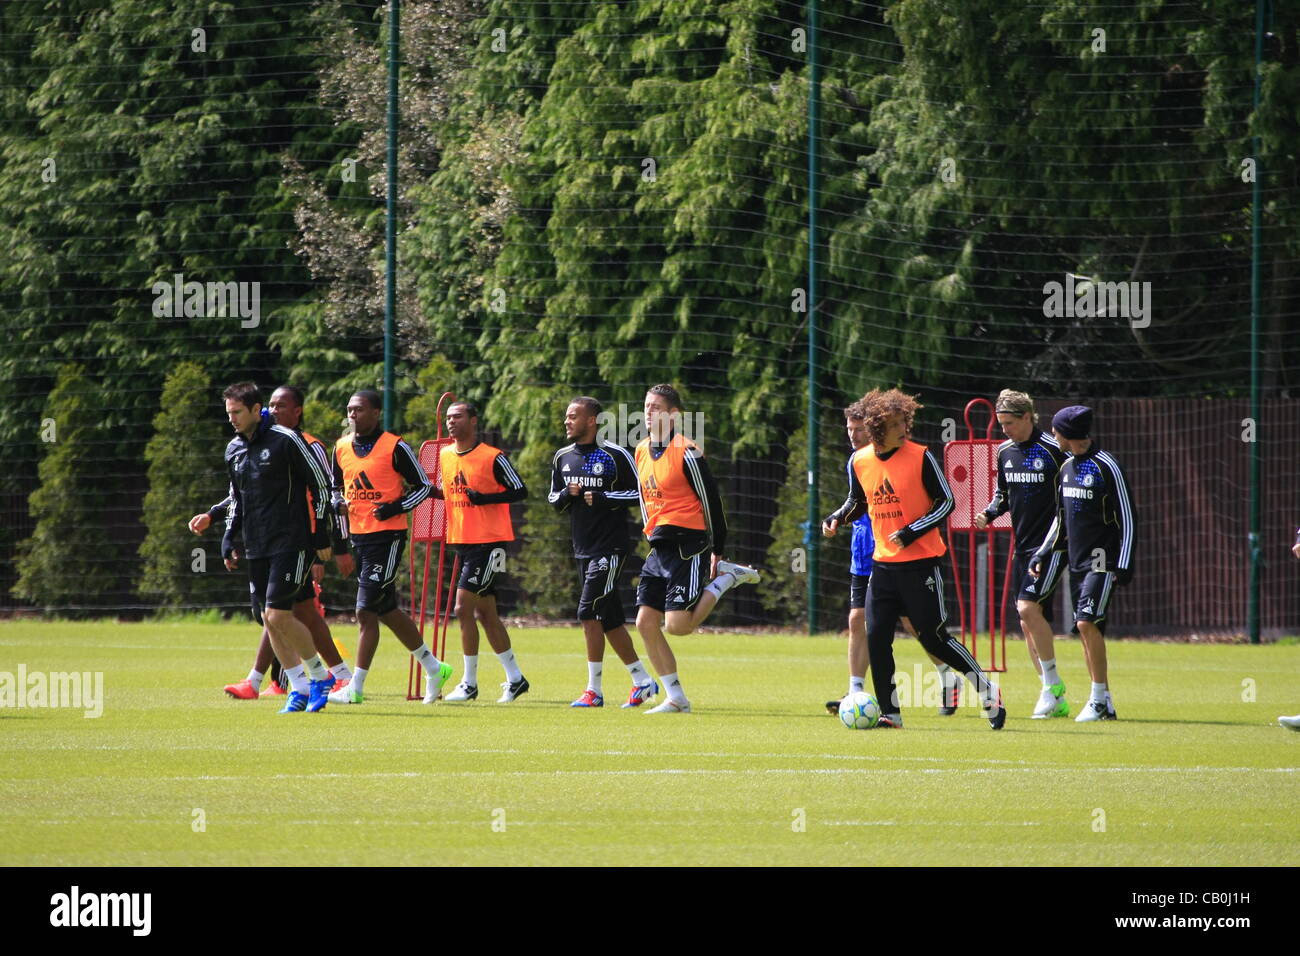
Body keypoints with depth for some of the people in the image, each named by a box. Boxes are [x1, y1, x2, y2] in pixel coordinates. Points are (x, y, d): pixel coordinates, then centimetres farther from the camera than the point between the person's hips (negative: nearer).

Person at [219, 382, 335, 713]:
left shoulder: (286, 440, -10)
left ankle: (320, 676, 4)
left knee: (278, 615, -14)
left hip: (291, 543, -7)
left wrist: (320, 536, -7)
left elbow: (321, 484, -6)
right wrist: (229, 541, 14)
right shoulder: (234, 449, 11)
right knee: (269, 619, 5)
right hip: (255, 547, 7)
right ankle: (299, 689, 15)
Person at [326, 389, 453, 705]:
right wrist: (339, 504, 0)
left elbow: (423, 486, -3)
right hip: (357, 536, 7)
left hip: (388, 536, -7)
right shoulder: (341, 448, 9)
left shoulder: (395, 447, -9)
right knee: (386, 611, 12)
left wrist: (395, 508, -16)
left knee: (366, 610, -11)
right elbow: (336, 486, 22)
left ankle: (356, 688, -7)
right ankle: (434, 668, 27)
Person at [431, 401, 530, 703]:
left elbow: (520, 491, -9)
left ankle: (469, 683, -5)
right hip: (461, 541, 8)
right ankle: (515, 678, 20)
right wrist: (429, 491, 2)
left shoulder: (493, 457, -10)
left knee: (464, 608, -13)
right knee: (484, 613, 11)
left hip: (488, 541, -8)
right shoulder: (444, 456, 10)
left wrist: (485, 498, -21)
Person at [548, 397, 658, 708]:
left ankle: (594, 690, -10)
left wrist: (603, 499, -18)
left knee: (589, 611, -15)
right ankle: (643, 681, 21)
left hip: (611, 547, -7)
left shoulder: (615, 455, -9)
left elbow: (640, 493, -6)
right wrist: (566, 495, -4)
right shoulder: (563, 458, 10)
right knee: (610, 620, 10)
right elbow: (554, 499, 19)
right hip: (583, 550, 7)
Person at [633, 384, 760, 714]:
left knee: (678, 624, -15)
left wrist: (718, 552, -5)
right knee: (646, 623, 0)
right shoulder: (642, 452, 12)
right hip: (659, 547, 8)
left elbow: (710, 500, -8)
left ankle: (727, 577, 7)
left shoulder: (686, 453, -12)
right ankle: (676, 699, 7)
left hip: (686, 544, -8)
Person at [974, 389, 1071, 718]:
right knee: (1028, 623, 6)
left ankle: (1053, 684, -9)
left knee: (1028, 607, -21)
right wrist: (988, 514, 2)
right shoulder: (1005, 451, 9)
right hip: (1022, 545, 8)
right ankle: (1056, 701, 13)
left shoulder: (1054, 450, -12)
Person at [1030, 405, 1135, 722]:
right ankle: (1103, 703, 11)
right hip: (1077, 561, 8)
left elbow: (1126, 517, -11)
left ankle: (1099, 698, -10)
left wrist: (1124, 563, -16)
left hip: (1102, 560, -8)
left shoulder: (1106, 466, -11)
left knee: (1088, 622, -17)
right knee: (1085, 628, 6)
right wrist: (1043, 553, 18)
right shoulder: (1067, 467, 13)